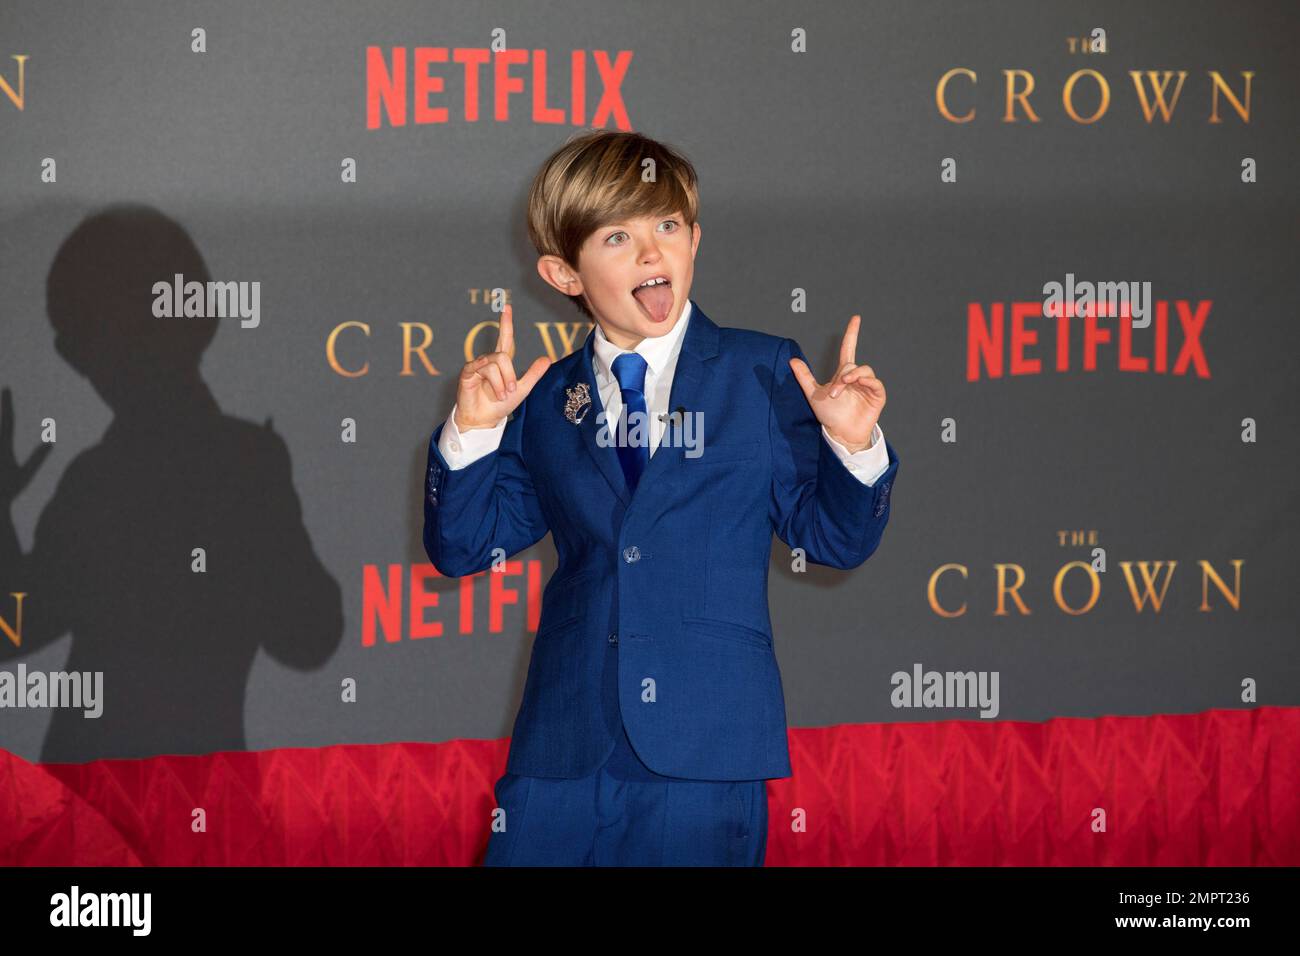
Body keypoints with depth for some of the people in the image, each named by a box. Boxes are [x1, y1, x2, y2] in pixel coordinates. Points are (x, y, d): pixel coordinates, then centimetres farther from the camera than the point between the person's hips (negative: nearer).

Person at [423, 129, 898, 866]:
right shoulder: (543, 401, 11)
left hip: (707, 753, -2)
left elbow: (832, 538, 5)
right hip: (563, 751, 3)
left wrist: (853, 447, -13)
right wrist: (472, 432, -2)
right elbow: (462, 547, 12)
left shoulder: (763, 375, 4)